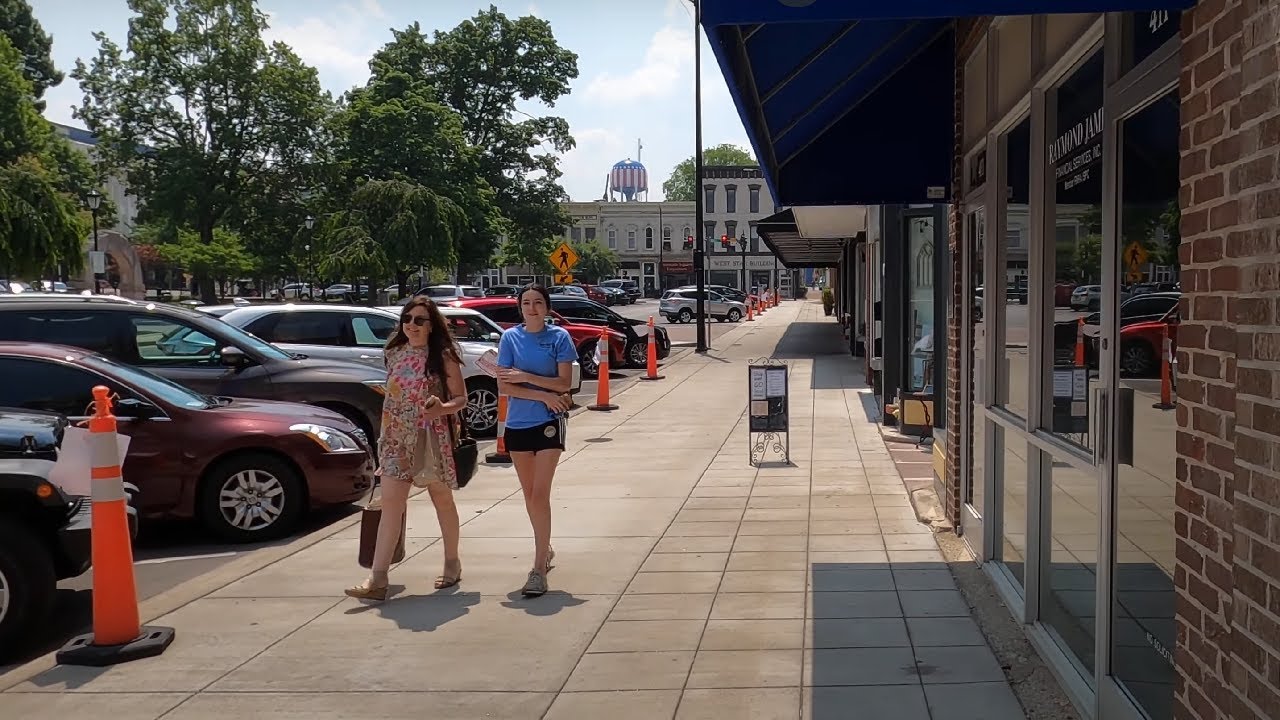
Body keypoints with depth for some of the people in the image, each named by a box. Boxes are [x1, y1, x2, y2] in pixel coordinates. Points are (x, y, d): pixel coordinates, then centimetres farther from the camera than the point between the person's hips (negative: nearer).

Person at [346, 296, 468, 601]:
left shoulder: (443, 356, -6)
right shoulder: (393, 354, 8)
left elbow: (461, 398, -6)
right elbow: (391, 395, 16)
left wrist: (442, 408, -26)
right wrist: (385, 433, 13)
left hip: (432, 438, -3)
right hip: (397, 438, 3)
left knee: (442, 500, 12)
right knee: (391, 503, -6)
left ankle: (452, 564, 30)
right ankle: (377, 579, -11)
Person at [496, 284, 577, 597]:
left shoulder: (559, 336, -4)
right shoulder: (510, 337, 0)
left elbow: (564, 383, -9)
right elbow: (504, 386, -6)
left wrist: (525, 377, -16)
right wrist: (543, 395, -14)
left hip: (548, 423, -3)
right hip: (517, 424, 3)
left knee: (540, 494, -10)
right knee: (529, 495, 14)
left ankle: (539, 569, -9)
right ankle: (545, 549, 34)